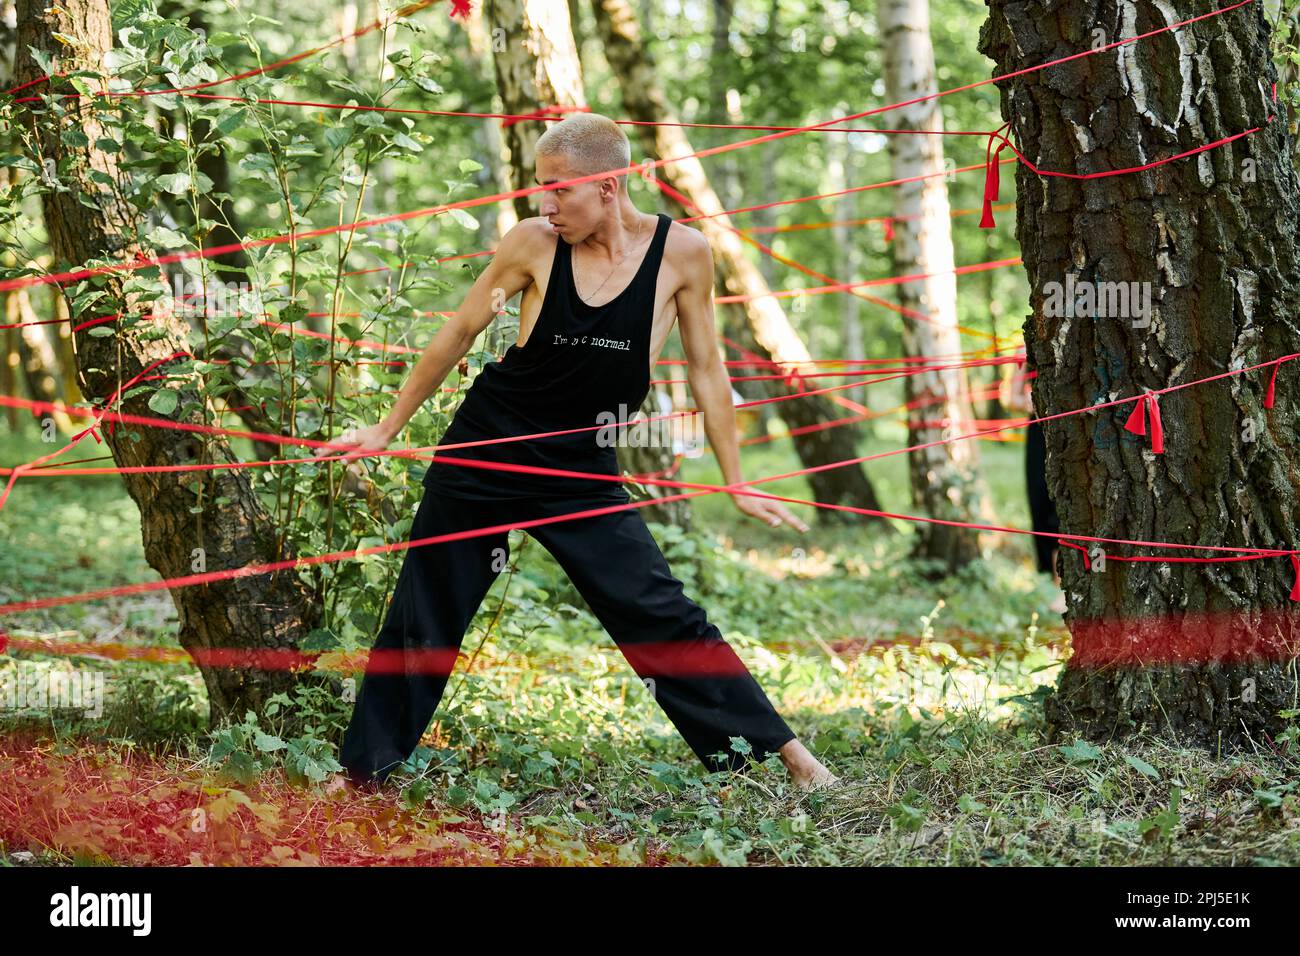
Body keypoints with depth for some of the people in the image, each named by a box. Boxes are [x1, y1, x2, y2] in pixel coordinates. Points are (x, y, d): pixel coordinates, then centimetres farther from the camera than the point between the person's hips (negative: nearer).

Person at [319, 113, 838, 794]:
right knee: (423, 618, 5)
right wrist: (388, 427, 8)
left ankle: (784, 752, 5)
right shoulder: (534, 243, -11)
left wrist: (737, 485, 3)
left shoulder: (682, 252, -9)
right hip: (484, 453, 0)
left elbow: (705, 369, 2)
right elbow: (459, 333, 2)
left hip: (583, 471, 0)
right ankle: (362, 771, 19)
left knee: (663, 618, -4)